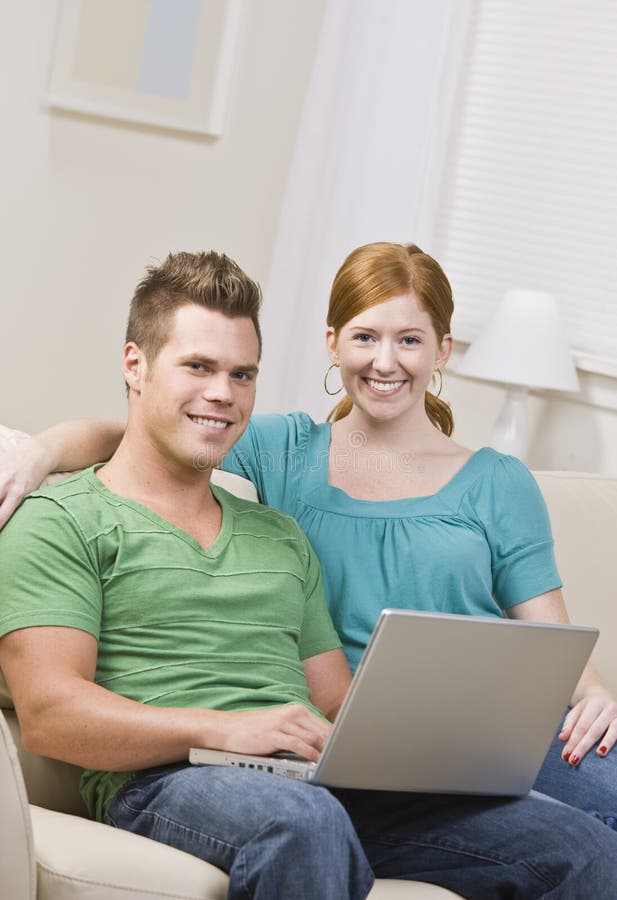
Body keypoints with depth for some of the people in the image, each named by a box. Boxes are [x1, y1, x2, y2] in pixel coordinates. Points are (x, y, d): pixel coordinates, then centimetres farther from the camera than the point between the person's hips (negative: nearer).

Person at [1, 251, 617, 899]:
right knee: (305, 822, -42)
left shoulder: (280, 535, 30)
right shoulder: (59, 522, 8)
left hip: (327, 783, 6)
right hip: (166, 784, -5)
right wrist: (223, 729, -19)